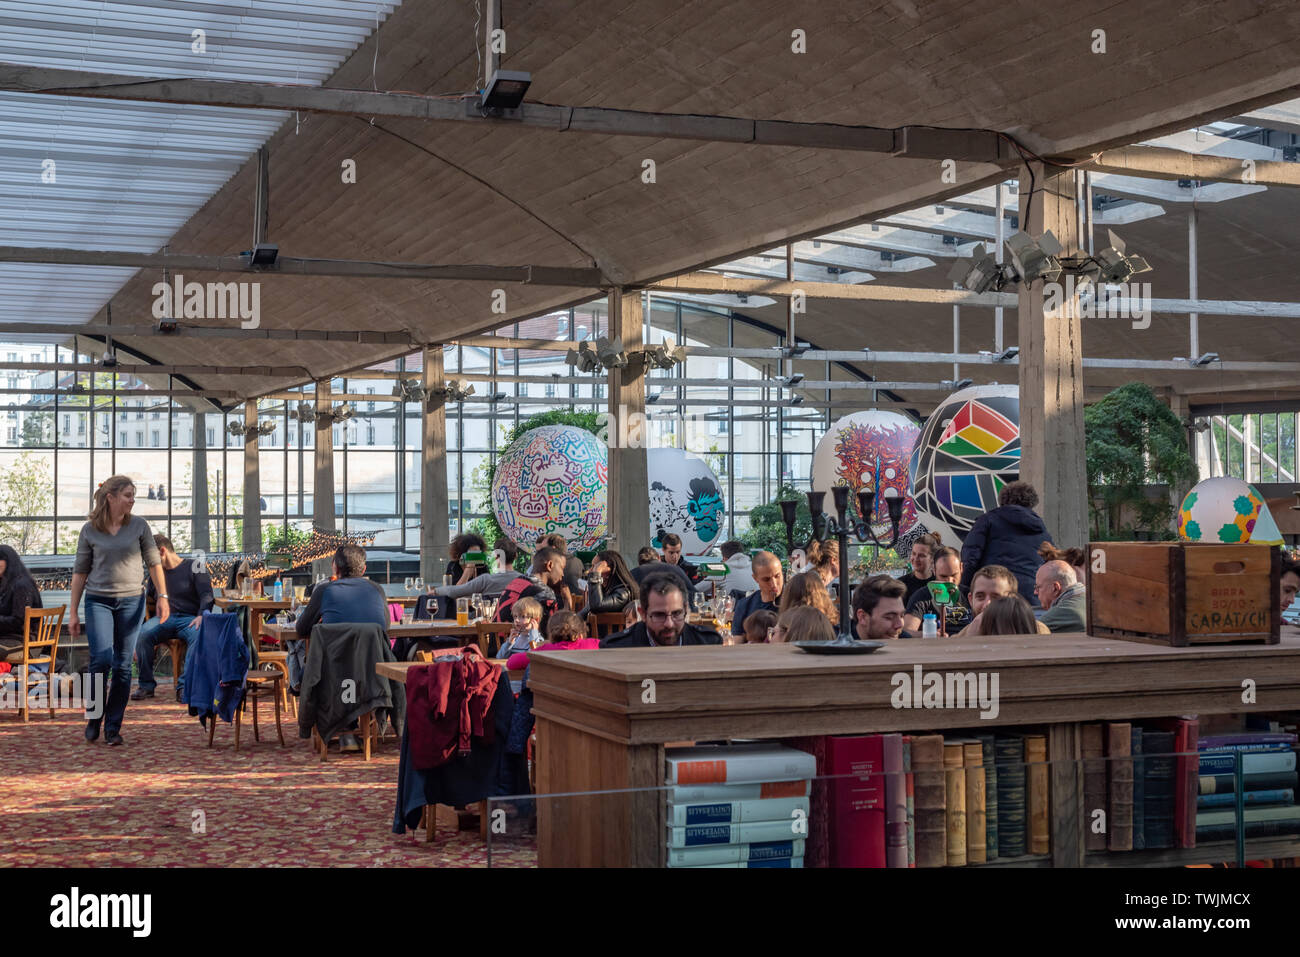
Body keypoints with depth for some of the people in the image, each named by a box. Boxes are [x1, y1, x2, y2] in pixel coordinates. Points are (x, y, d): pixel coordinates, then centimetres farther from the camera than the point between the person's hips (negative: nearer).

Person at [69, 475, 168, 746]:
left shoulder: (139, 526, 3)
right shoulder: (89, 531, 1)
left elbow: (154, 563, 7)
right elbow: (80, 571, 6)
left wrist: (162, 596, -2)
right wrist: (73, 612, 4)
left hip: (132, 601, 1)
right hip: (99, 601, -1)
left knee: (122, 665, 1)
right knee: (101, 659, -14)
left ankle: (113, 727, 10)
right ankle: (93, 719, 7)